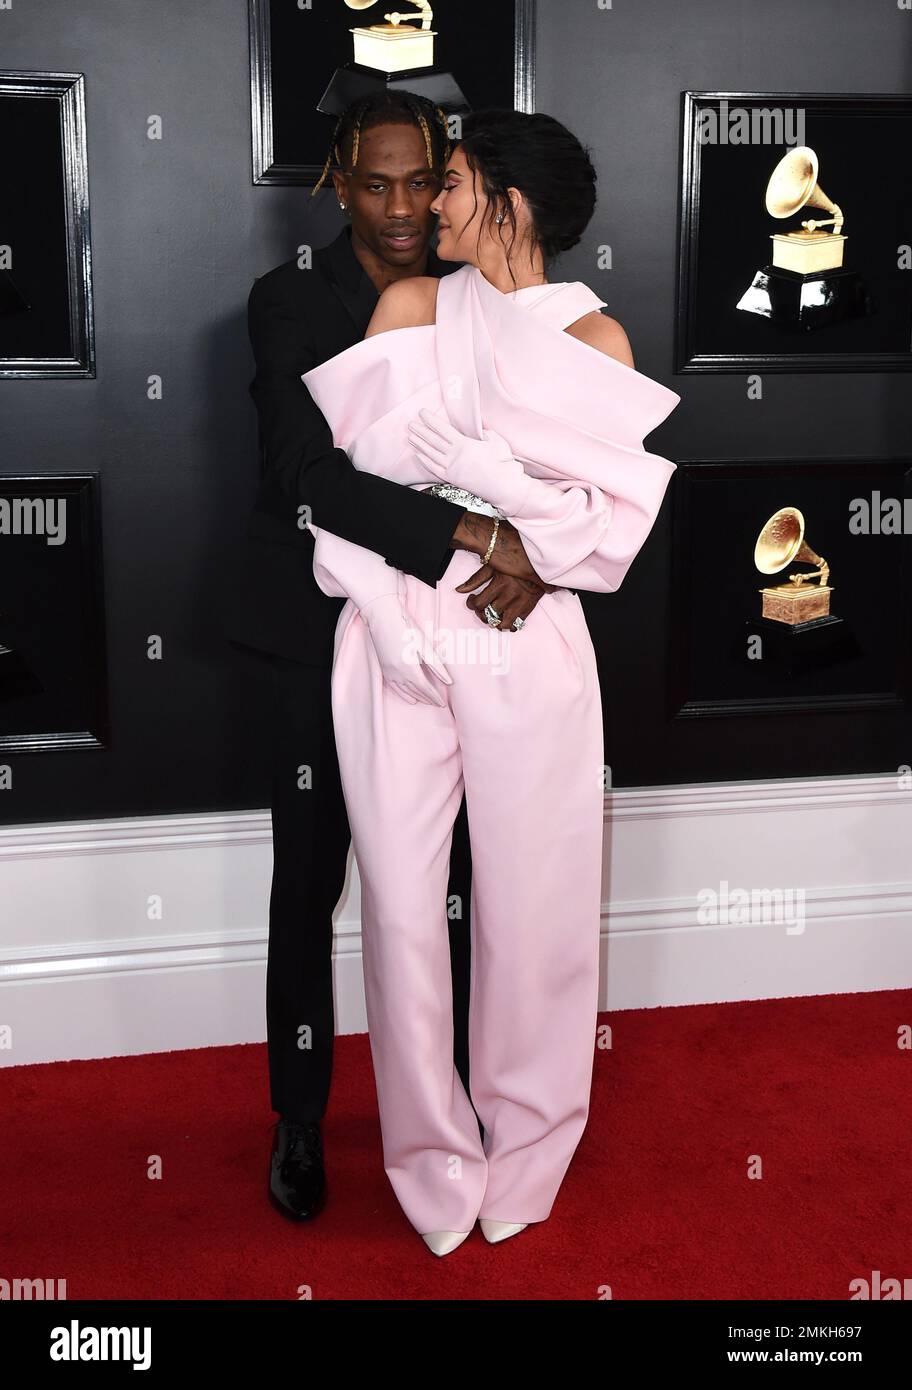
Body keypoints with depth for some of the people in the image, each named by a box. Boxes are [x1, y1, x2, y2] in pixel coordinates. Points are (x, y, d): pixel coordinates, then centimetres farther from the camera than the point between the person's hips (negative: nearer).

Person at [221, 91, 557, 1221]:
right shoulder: (291, 303, -8)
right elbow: (308, 466, -22)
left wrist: (534, 544, -19)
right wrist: (469, 534, -30)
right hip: (324, 639, -3)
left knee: (449, 884, 12)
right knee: (307, 889, 8)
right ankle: (299, 1120, 25)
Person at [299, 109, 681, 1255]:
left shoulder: (594, 336, 5)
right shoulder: (411, 306, 9)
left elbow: (613, 523, -4)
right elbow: (350, 461, 1)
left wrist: (471, 459, -12)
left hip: (529, 654, -1)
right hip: (393, 636, 1)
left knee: (529, 907, 5)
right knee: (401, 906, 4)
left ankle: (521, 1160, 25)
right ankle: (433, 1161, 22)